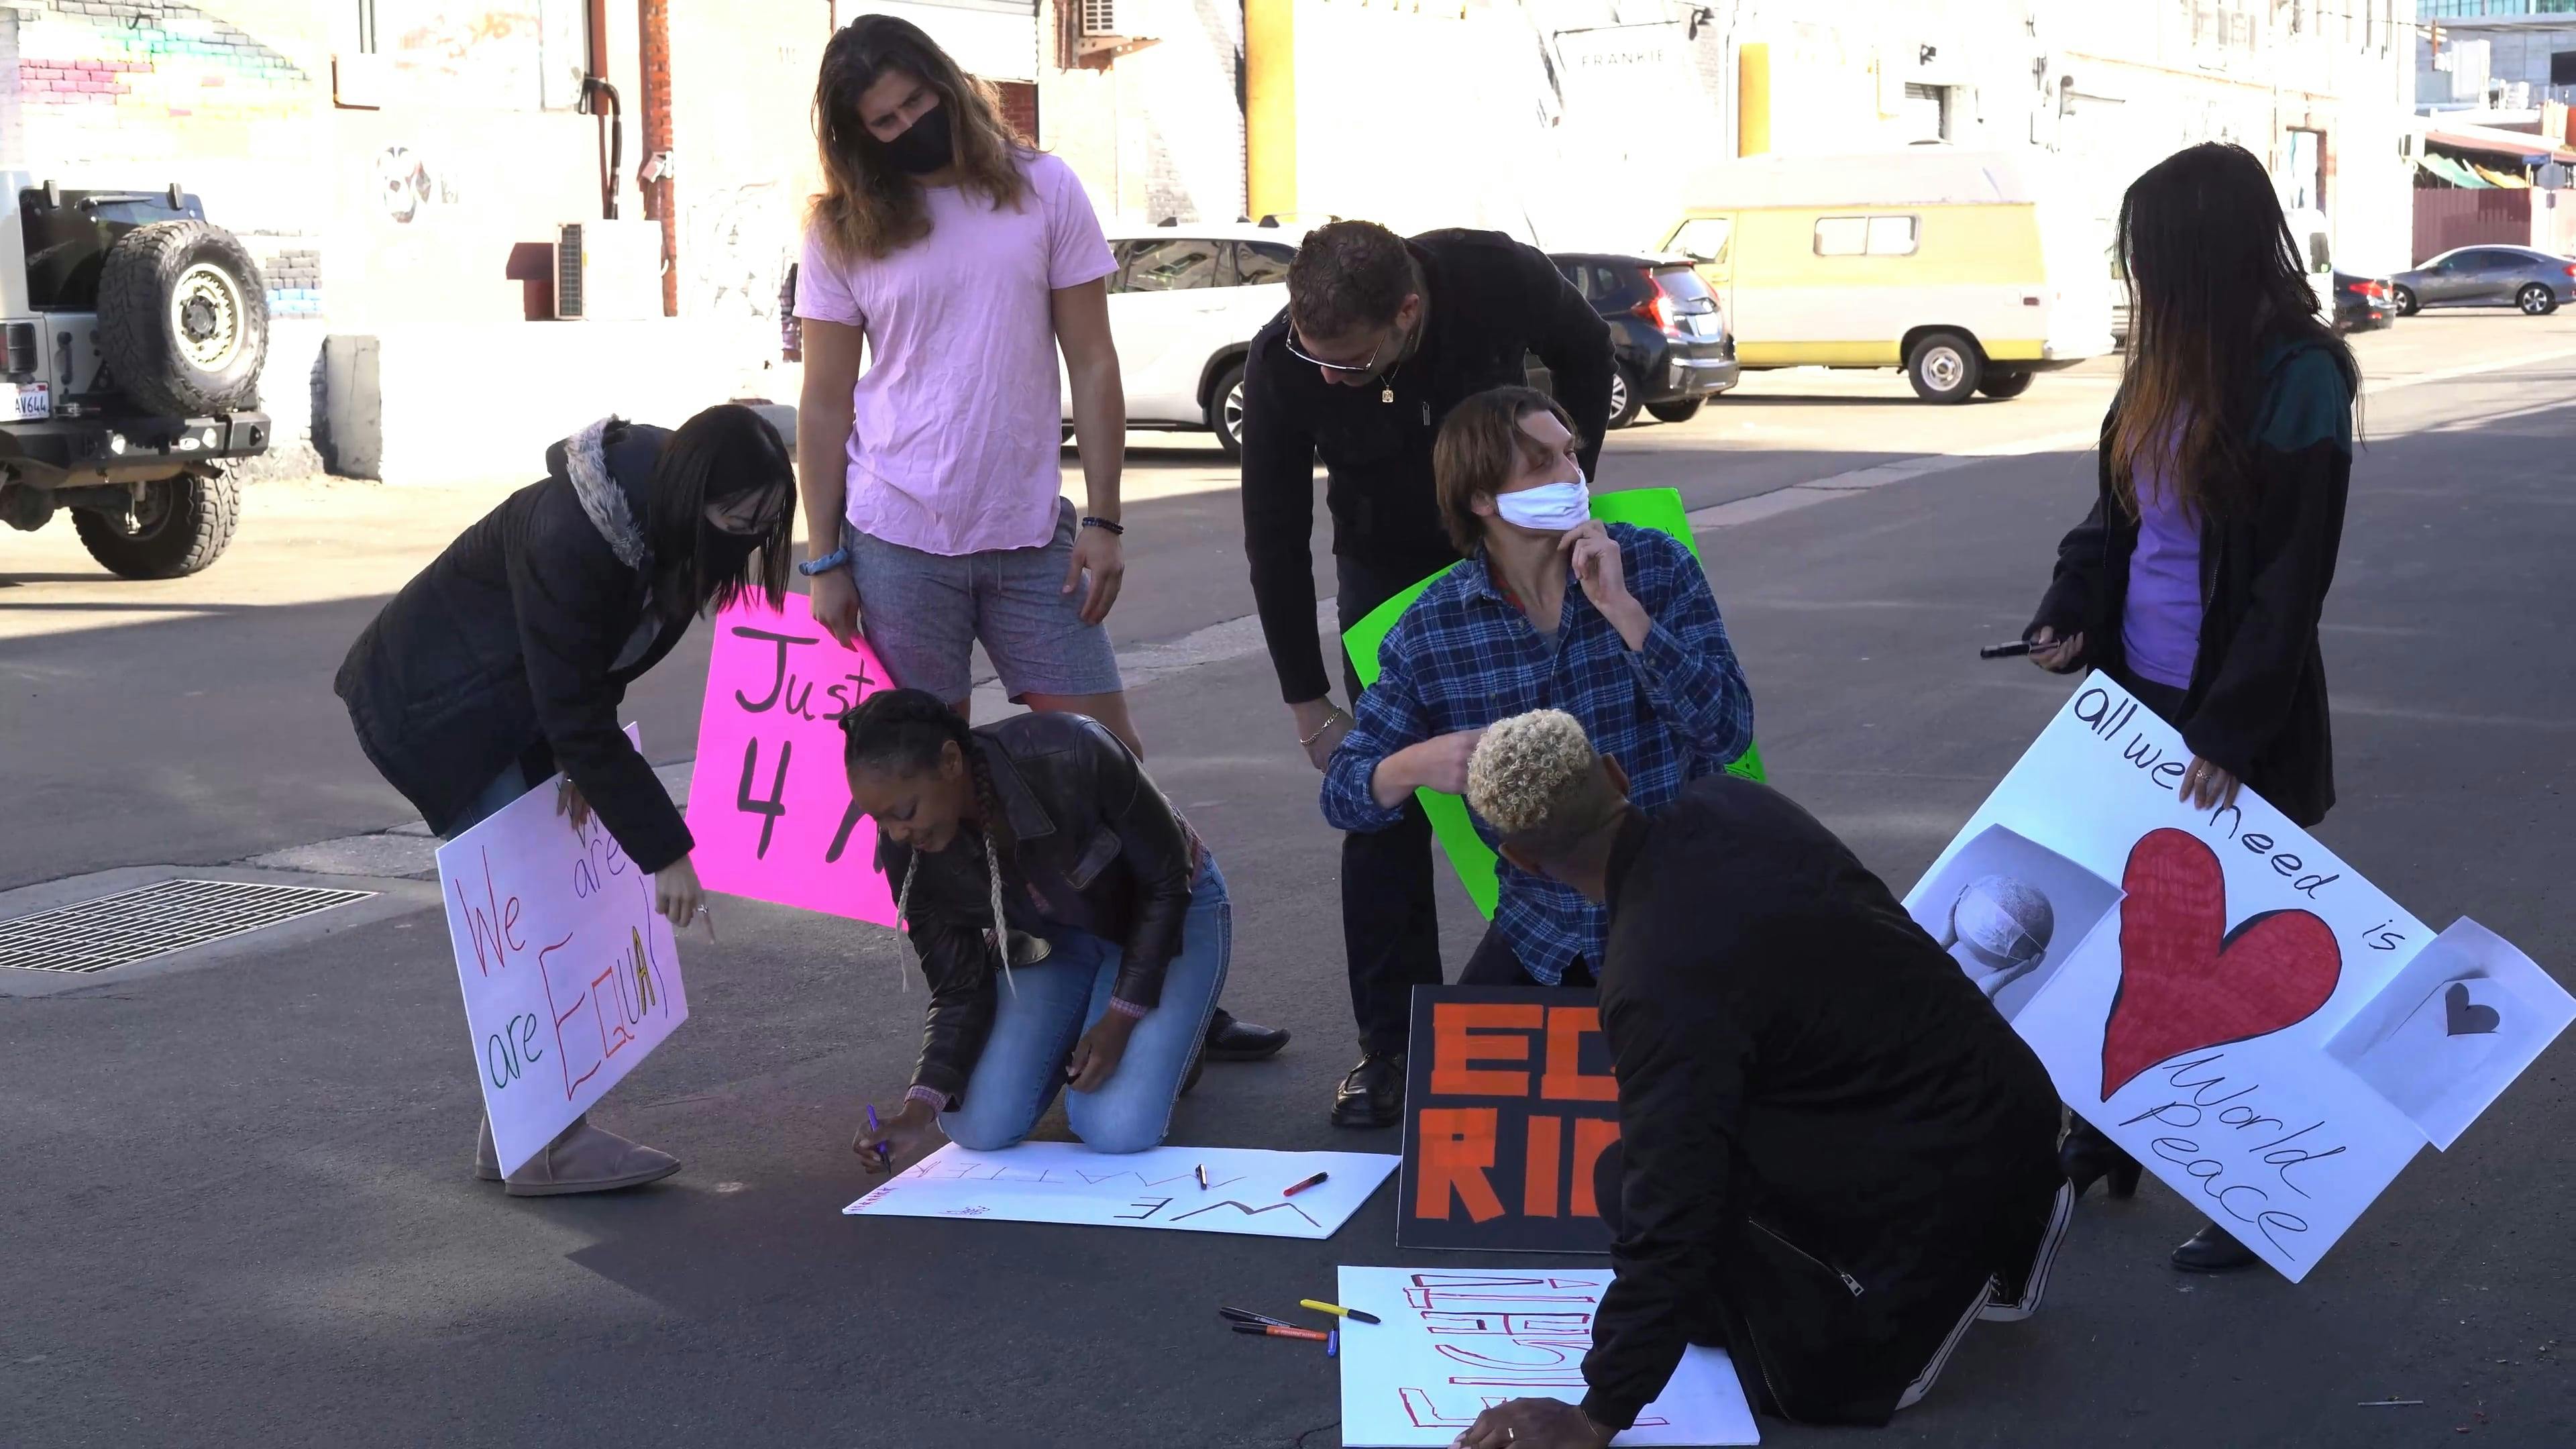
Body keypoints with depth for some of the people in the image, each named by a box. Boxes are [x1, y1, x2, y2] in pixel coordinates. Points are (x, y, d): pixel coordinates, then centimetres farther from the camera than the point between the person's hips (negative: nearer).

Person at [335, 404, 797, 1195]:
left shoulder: (665, 521, -9)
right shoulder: (565, 539, -36)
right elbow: (574, 715, -32)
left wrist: (580, 760, -11)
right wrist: (664, 852, -29)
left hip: (510, 702, 9)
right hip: (435, 707, -9)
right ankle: (544, 1144, -11)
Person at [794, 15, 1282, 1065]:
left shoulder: (1043, 192, 2)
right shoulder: (843, 232, 2)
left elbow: (1092, 364, 3)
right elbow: (825, 403, 4)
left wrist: (1103, 521, -3)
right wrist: (823, 563, 0)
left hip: (1032, 540, 1)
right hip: (898, 544, -1)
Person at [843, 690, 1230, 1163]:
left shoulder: (1069, 757, -37)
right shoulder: (906, 852, -22)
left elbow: (1167, 882, -21)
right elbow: (959, 990, -14)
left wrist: (1121, 1018, -22)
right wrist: (918, 1112, -29)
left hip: (1170, 915, -4)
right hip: (1052, 940, 4)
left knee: (1118, 1129, -23)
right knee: (978, 1127, -13)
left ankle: (1171, 1042, 10)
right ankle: (1078, 1043, 16)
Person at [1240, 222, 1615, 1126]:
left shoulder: (1501, 280, -30)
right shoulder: (1282, 365, -29)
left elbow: (1584, 352, -5)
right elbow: (1275, 539, -17)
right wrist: (1307, 703, -14)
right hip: (1387, 572, 0)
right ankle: (1390, 1042, 1)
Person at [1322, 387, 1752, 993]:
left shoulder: (1656, 565, -5)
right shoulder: (1428, 630, -4)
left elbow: (1728, 733, -14)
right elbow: (1344, 793, 0)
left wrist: (1623, 609, -23)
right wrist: (1412, 766, -23)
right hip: (1540, 935, 2)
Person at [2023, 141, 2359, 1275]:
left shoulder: (2300, 382, -15)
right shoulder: (2168, 364, 6)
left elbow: (2295, 575, -16)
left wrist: (2231, 732, -18)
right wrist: (2069, 609, -3)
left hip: (2241, 717, -7)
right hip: (2137, 691, 7)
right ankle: (2099, 1140, 29)